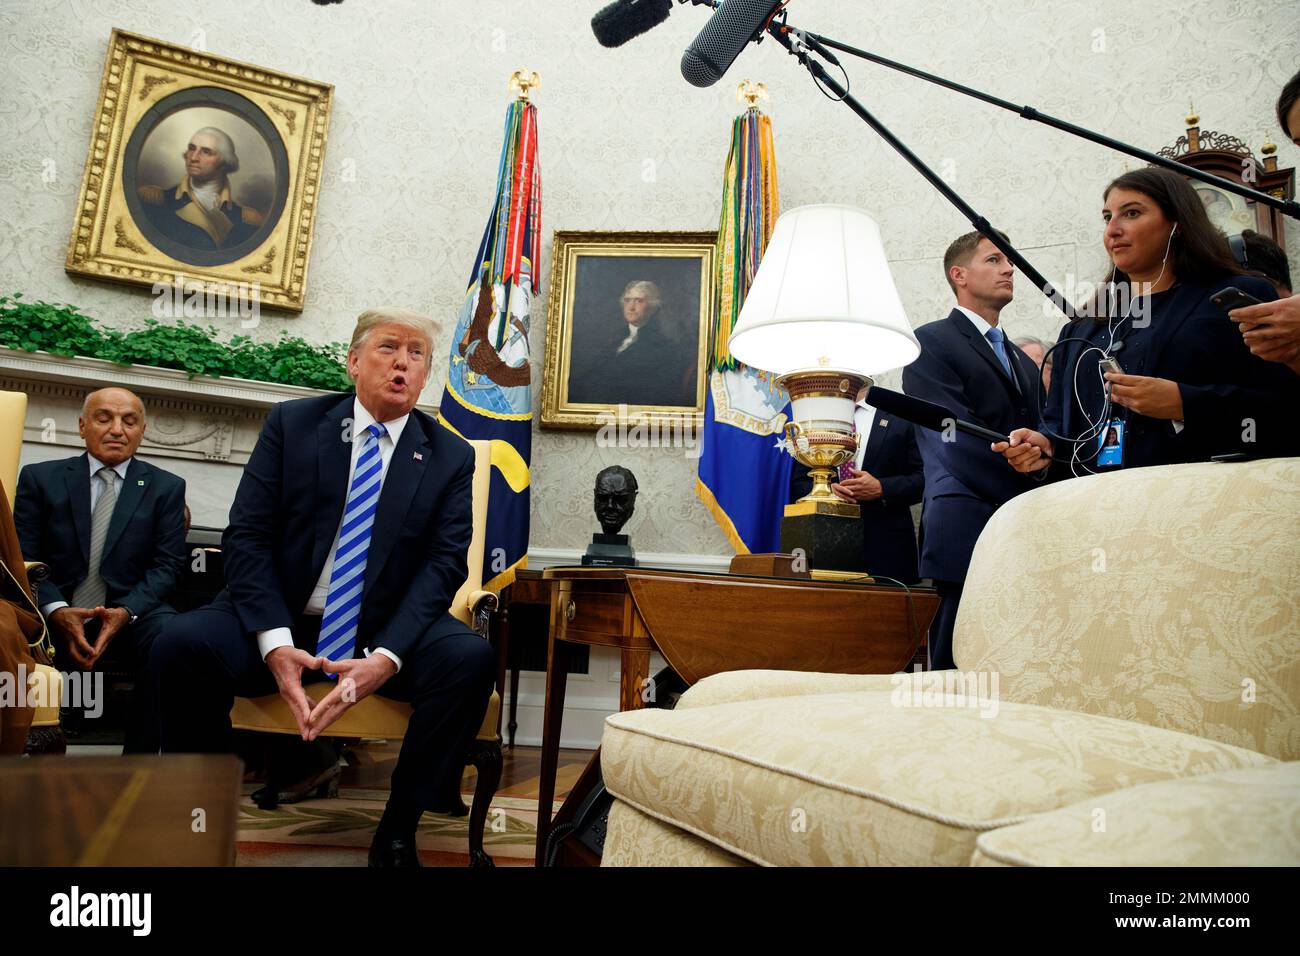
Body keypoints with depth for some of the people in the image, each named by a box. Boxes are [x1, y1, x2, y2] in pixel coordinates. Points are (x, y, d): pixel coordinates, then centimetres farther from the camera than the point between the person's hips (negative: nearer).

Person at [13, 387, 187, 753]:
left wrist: (125, 612, -16)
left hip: (133, 613, 0)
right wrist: (57, 611, -15)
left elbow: (167, 565, 2)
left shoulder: (167, 487, 10)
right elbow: (24, 557, 4)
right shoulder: (40, 478, 12)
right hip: (53, 614, 1)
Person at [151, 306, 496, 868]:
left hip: (387, 631, 0)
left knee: (471, 657, -29)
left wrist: (386, 656, -23)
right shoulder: (292, 423, 4)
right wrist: (276, 643, -19)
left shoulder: (451, 458, 3)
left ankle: (396, 834, -12)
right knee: (183, 644, -27)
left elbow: (444, 563, -6)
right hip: (282, 621, 1)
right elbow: (247, 536, -3)